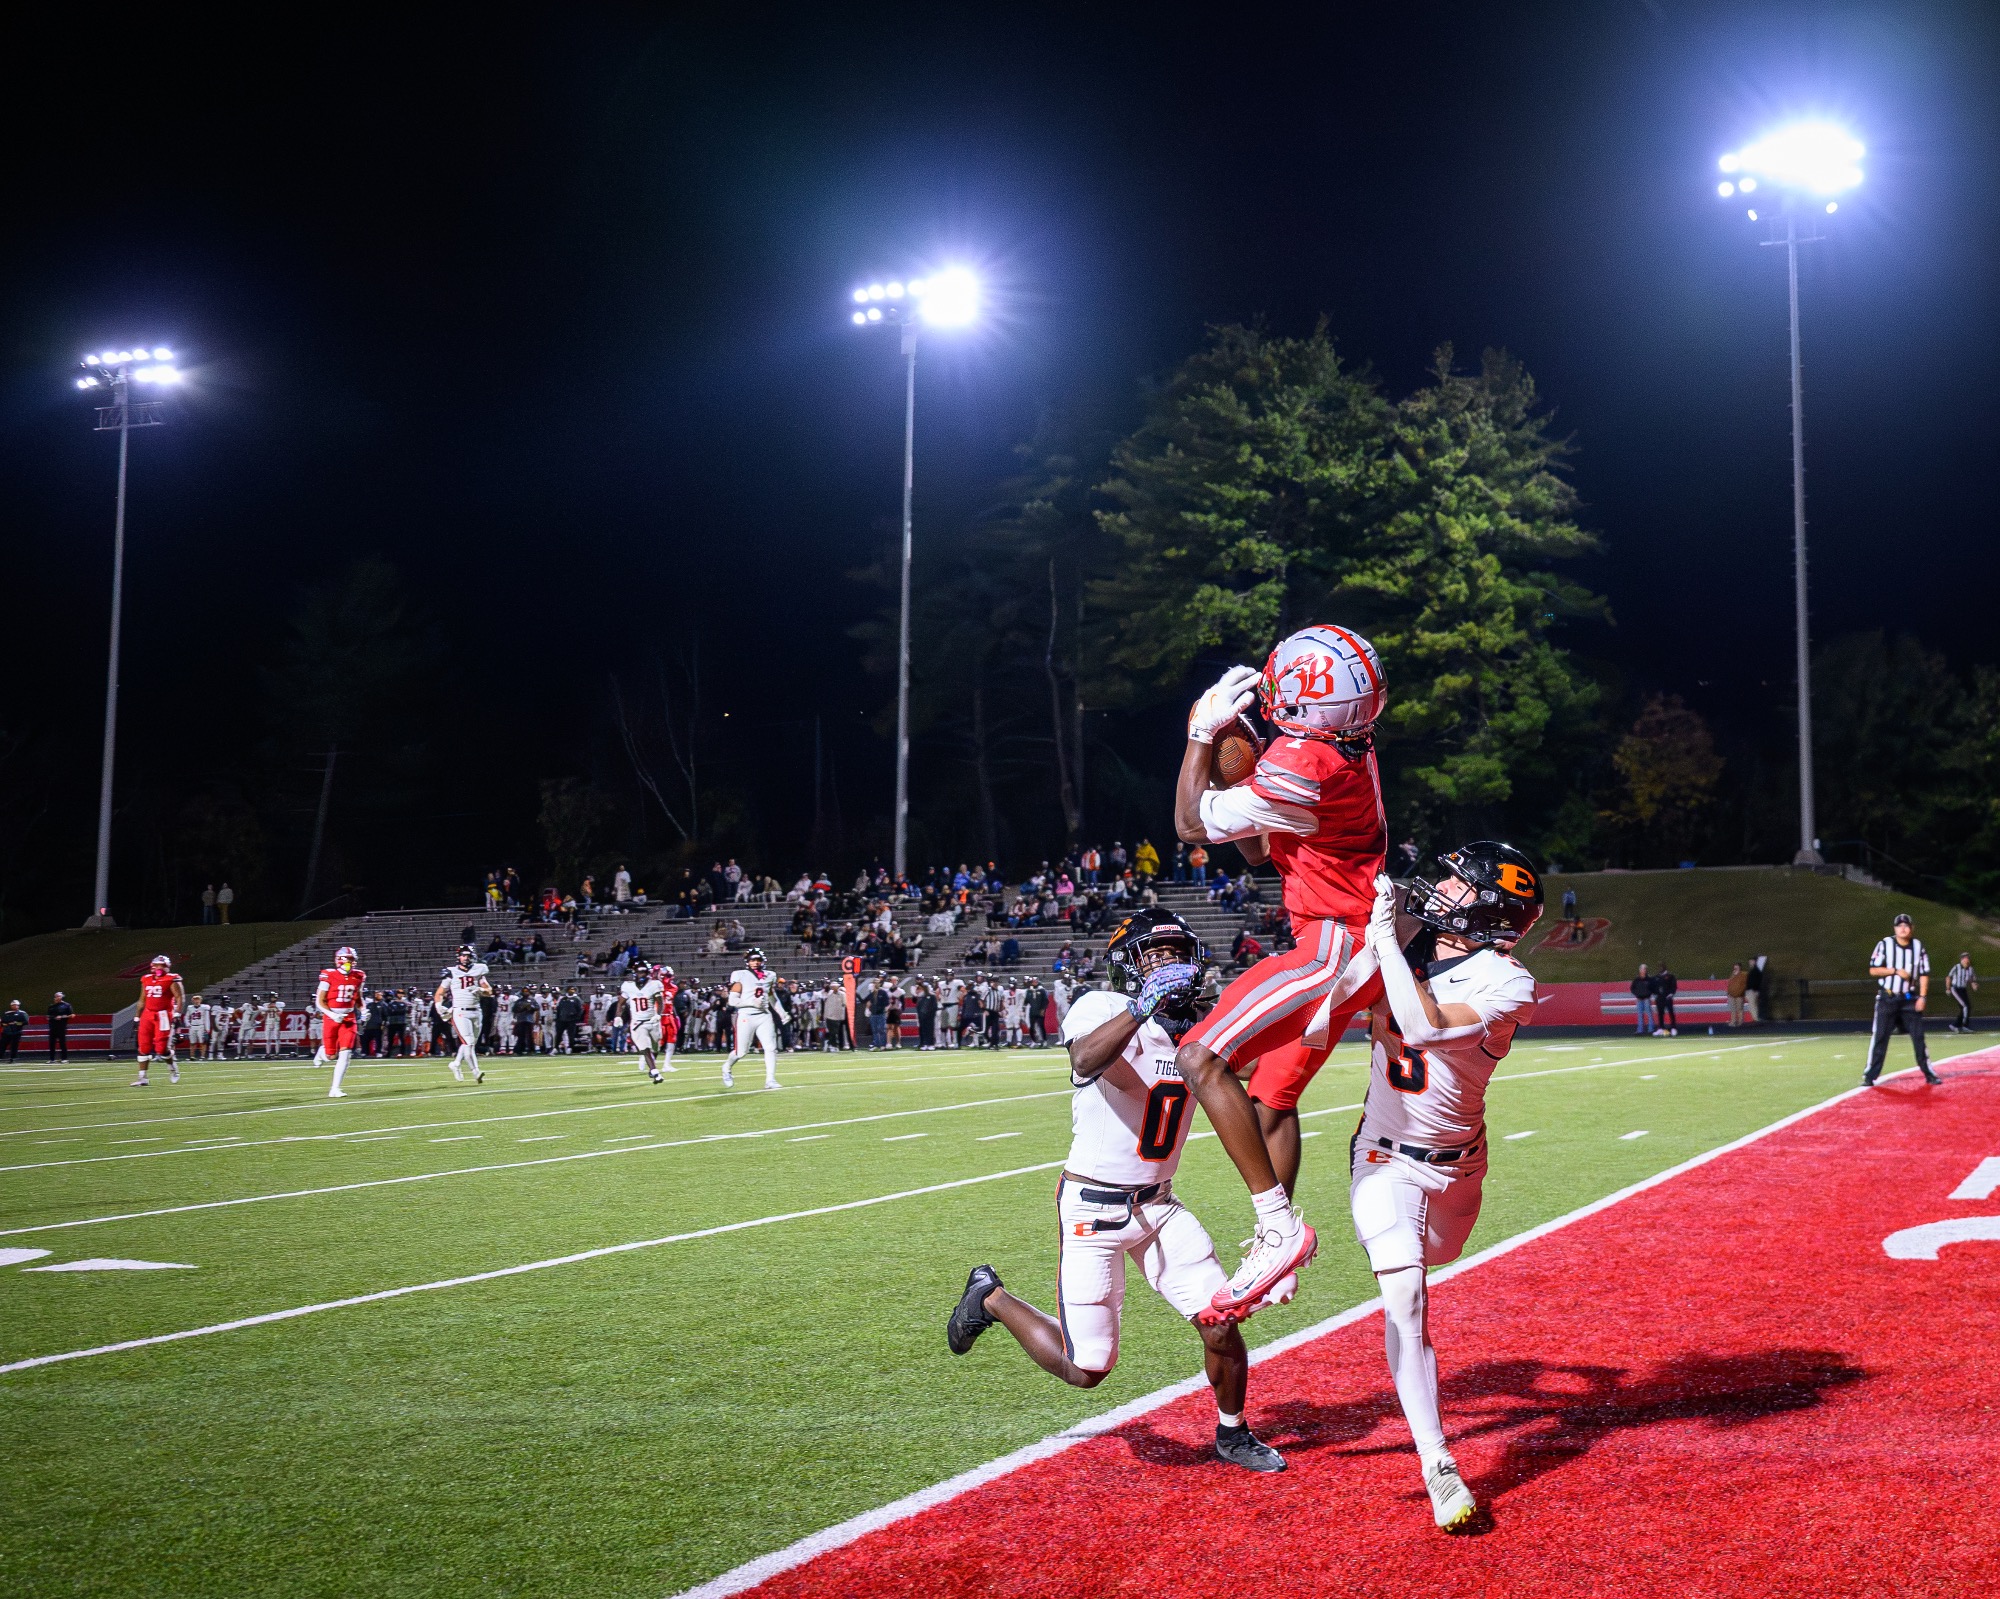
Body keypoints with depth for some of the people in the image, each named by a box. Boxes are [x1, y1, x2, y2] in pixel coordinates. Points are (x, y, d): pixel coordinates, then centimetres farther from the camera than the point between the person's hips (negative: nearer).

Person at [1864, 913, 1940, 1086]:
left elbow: (1924, 973, 6)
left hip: (1910, 999, 2)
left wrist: (1922, 996, -4)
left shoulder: (1918, 946, 5)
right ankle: (1870, 1075, 0)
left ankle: (1929, 1073, 11)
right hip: (1887, 999, -2)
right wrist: (1896, 971, -17)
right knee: (1879, 1037, -4)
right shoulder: (1884, 945, -3)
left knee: (1918, 1036, 2)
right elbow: (1873, 970, -7)